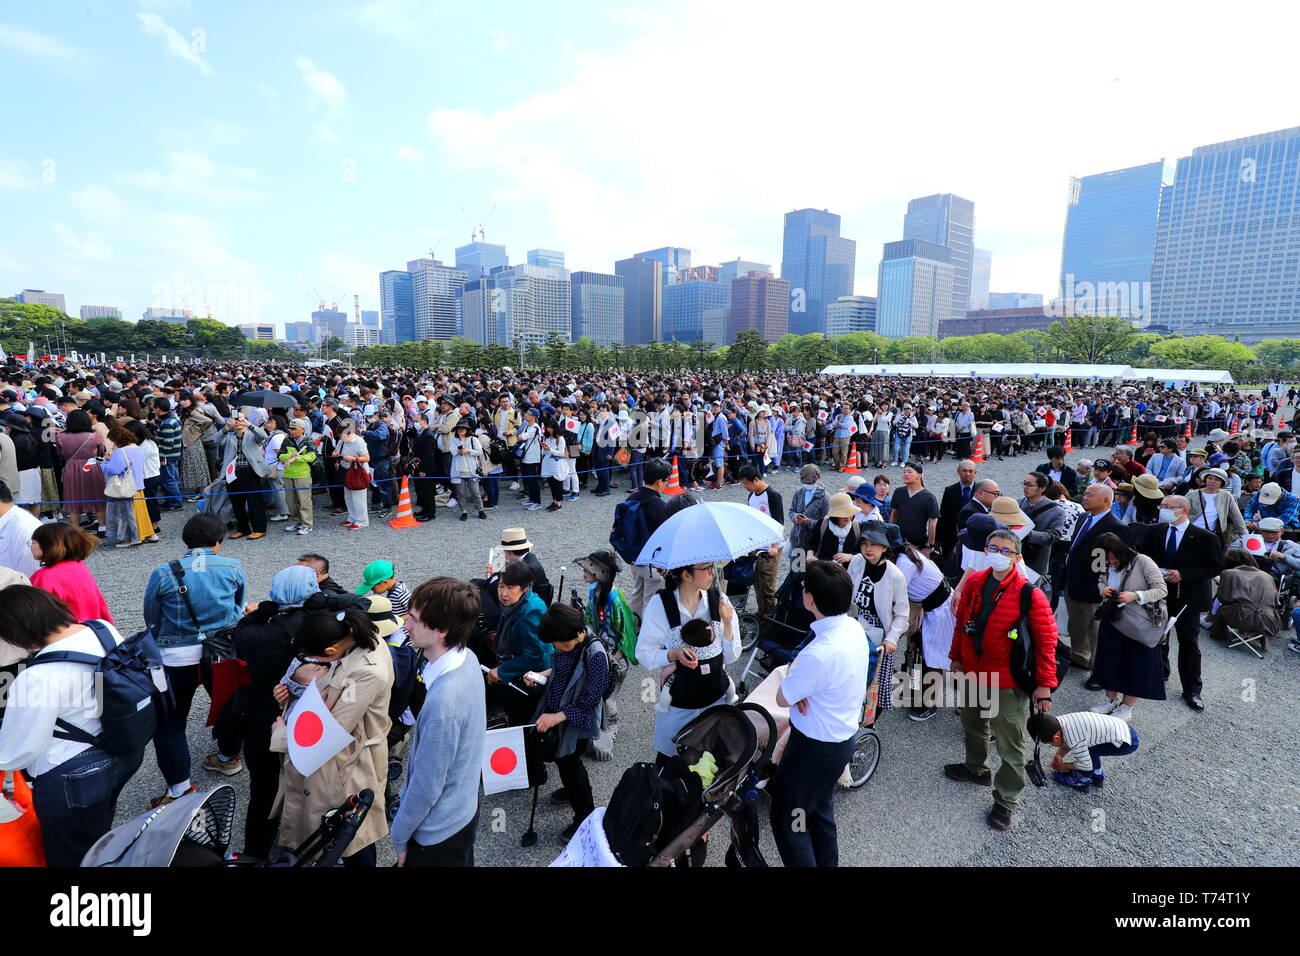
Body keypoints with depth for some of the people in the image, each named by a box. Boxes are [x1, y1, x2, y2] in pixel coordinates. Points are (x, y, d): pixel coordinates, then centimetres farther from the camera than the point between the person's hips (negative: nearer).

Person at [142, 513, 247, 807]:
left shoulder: (163, 574, -9)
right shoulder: (233, 567, -6)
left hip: (178, 659, -2)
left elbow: (152, 621, 3)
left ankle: (179, 788, 13)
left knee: (168, 723, 12)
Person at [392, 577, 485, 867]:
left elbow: (426, 786, -25)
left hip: (438, 832, -7)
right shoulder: (467, 657, -12)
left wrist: (399, 837, -9)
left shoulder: (443, 702, -39)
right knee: (462, 862, 28)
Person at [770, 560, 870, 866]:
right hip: (843, 736, 9)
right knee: (819, 808, 28)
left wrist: (792, 671, -4)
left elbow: (782, 699, -19)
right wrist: (800, 684, -13)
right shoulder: (854, 628, -9)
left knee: (787, 818, 11)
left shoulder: (819, 653, -36)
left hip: (816, 747, -8)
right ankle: (827, 862, 46)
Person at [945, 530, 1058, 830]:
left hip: (1008, 684, -6)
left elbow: (1046, 640, -15)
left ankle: (1006, 799, 29)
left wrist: (1045, 684, -13)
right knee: (973, 725, 28)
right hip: (973, 674, 6)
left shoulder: (1029, 594, -20)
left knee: (1010, 746, 9)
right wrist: (957, 657, 13)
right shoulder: (974, 583, -4)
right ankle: (977, 768, 53)